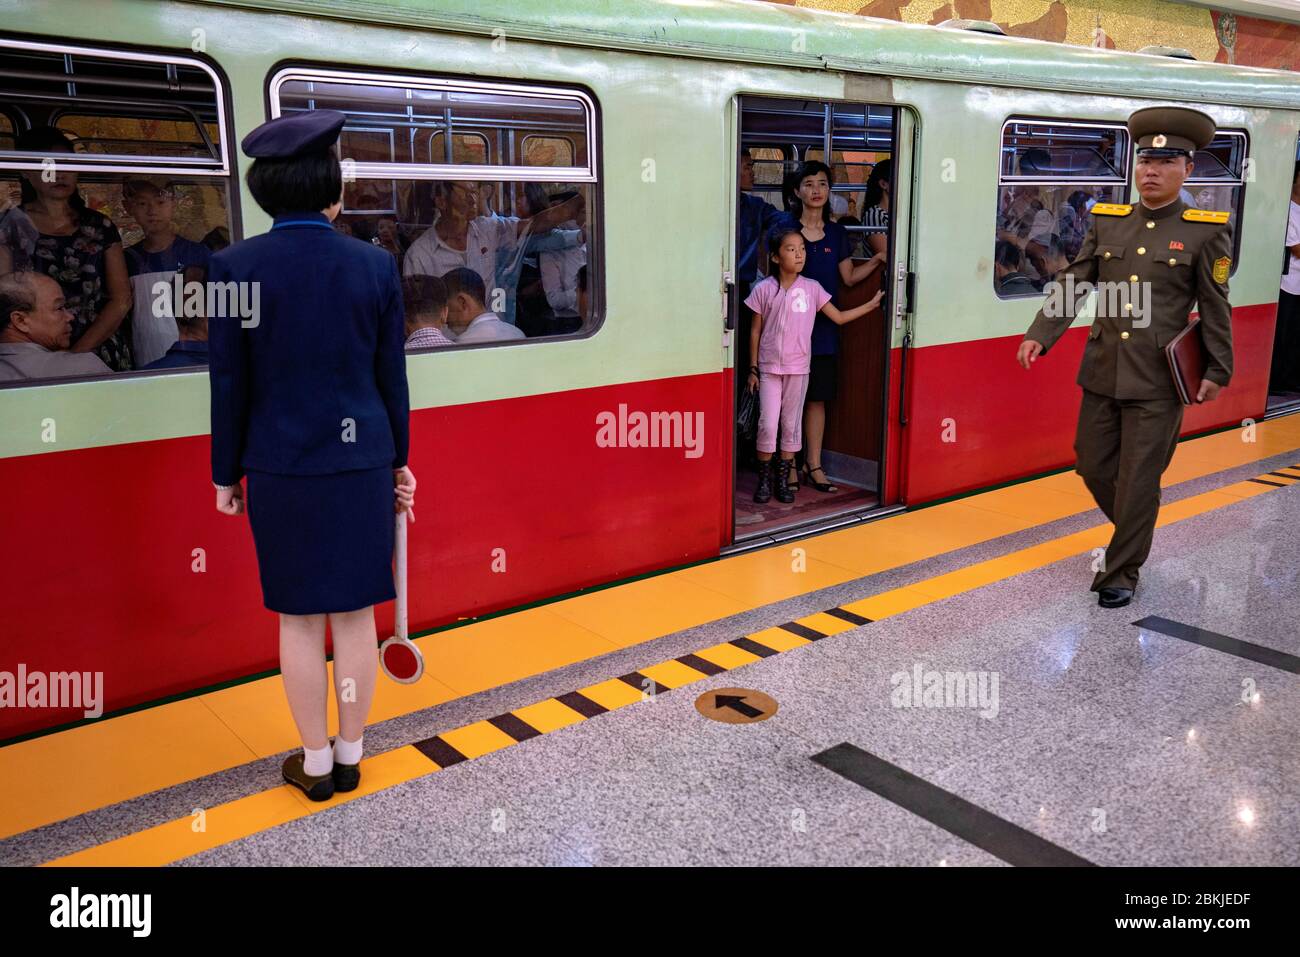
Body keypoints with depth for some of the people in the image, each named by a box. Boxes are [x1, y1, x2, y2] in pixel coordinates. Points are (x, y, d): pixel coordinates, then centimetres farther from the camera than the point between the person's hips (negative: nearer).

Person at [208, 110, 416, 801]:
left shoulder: (236, 267, -7)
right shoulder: (375, 265, -4)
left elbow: (230, 383, -4)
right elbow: (390, 375, 2)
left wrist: (227, 474, 7)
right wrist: (398, 459, 13)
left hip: (281, 467, -1)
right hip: (361, 462, 1)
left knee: (300, 619, 10)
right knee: (355, 613, 11)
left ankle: (316, 763, 23)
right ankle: (349, 755, 26)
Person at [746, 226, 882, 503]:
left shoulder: (812, 288, 1)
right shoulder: (763, 289, -4)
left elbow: (839, 317, 8)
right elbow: (755, 331, 1)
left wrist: (872, 304, 4)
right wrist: (753, 369, 1)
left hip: (798, 368, 2)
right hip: (769, 368, -2)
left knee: (791, 425, 8)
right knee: (768, 424, -4)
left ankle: (783, 480, 19)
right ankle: (764, 480, 10)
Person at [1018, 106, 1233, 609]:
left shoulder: (1207, 231, -3)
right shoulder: (1107, 222, 6)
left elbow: (1216, 308, 0)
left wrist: (1218, 371, 1)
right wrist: (1039, 336, -8)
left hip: (1158, 380, -4)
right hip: (1102, 372, 4)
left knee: (1138, 479, 2)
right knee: (1093, 467, 13)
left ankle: (1121, 573, 17)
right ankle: (1136, 532, 40)